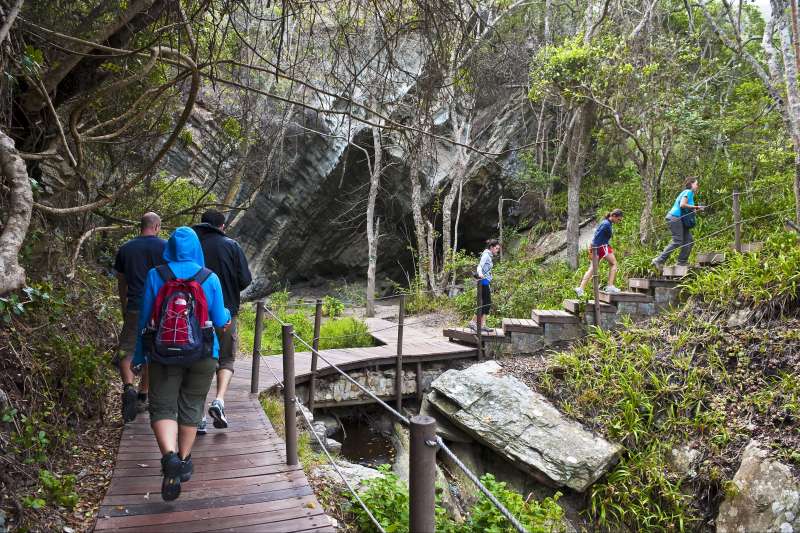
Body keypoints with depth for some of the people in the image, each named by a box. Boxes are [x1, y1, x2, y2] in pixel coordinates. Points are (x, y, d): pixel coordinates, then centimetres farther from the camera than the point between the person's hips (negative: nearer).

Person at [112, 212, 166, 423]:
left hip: (134, 308, 1)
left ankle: (128, 387, -19)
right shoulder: (165, 247, -1)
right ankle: (142, 397, 19)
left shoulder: (125, 249, 8)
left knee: (125, 352, 5)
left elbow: (121, 283, 14)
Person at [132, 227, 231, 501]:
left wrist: (139, 355, 12)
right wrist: (228, 314, 22)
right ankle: (184, 460, 28)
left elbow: (144, 319, 1)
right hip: (202, 354, 1)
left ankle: (169, 456, -20)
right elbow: (219, 321, -1)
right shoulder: (210, 278, -5)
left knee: (162, 407, 4)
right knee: (191, 407, 16)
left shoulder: (155, 276, -5)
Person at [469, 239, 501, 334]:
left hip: (486, 282, 10)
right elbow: (480, 265, -25)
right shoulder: (486, 255, -10)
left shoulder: (489, 255, 18)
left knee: (488, 304, 8)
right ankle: (473, 323, -2)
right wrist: (480, 274, -47)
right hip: (483, 281, -10)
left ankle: (482, 325, 10)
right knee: (484, 303, -8)